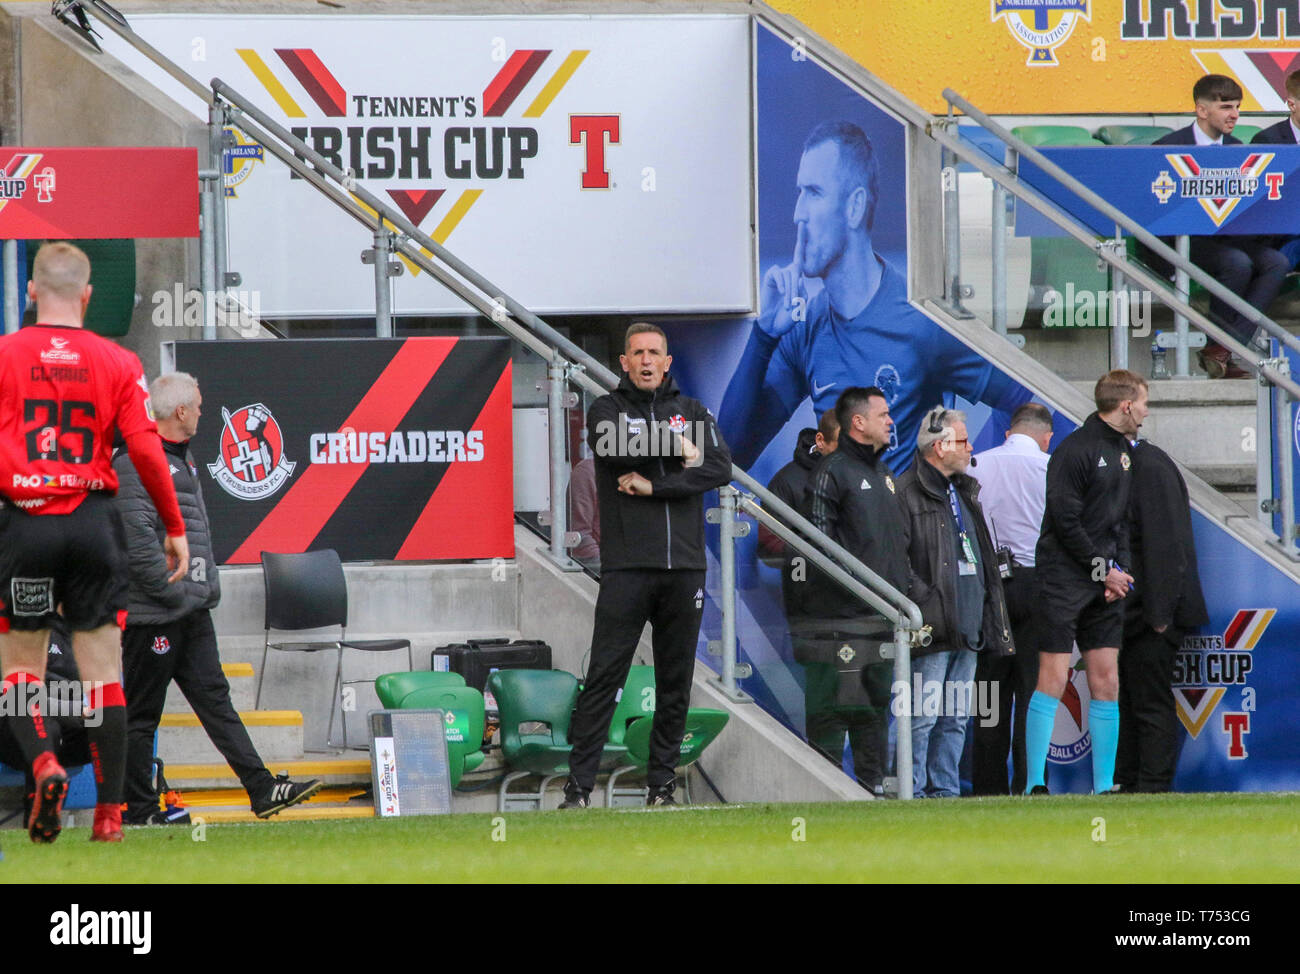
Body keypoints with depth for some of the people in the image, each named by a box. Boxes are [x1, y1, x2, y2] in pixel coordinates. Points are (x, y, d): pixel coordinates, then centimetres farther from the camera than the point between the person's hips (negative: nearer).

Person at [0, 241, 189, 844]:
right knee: (103, 674, 6)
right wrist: (175, 527, 7)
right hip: (94, 519, 1)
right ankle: (108, 812, 4)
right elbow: (146, 450, -2)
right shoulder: (117, 363, 2)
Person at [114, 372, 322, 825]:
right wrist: (175, 592, -18)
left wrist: (206, 588, 16)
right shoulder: (136, 464, -16)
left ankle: (262, 790, 5)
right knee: (142, 714, -1)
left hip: (190, 612, 10)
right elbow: (138, 544, -22)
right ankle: (139, 809, 4)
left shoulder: (181, 460, 17)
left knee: (214, 698, 7)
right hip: (152, 613, -10)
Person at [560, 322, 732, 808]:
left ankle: (662, 785, 11)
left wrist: (652, 486, -9)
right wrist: (677, 449, -4)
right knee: (603, 678, -7)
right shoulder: (606, 409, 10)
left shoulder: (693, 412, 15)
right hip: (626, 567, -3)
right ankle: (578, 787, -8)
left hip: (684, 567, 3)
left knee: (676, 682, 4)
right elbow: (614, 448, -13)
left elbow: (720, 468, -1)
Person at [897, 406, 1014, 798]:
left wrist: (990, 622, 21)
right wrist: (923, 603, -20)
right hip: (932, 631, -9)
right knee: (923, 717, -11)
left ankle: (945, 790, 14)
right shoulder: (907, 493, -7)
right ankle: (912, 792, -9)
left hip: (967, 630, 9)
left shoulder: (964, 492, 22)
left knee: (956, 719, 10)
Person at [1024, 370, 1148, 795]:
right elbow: (1065, 521, -15)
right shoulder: (1075, 451, -12)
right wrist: (1104, 569, -11)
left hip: (1104, 583, 8)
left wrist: (1120, 571, 3)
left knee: (1106, 681, 5)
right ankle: (1035, 785, -8)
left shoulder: (1123, 452, 15)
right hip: (1063, 580, -8)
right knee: (1053, 679, -9)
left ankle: (1104, 786, 8)